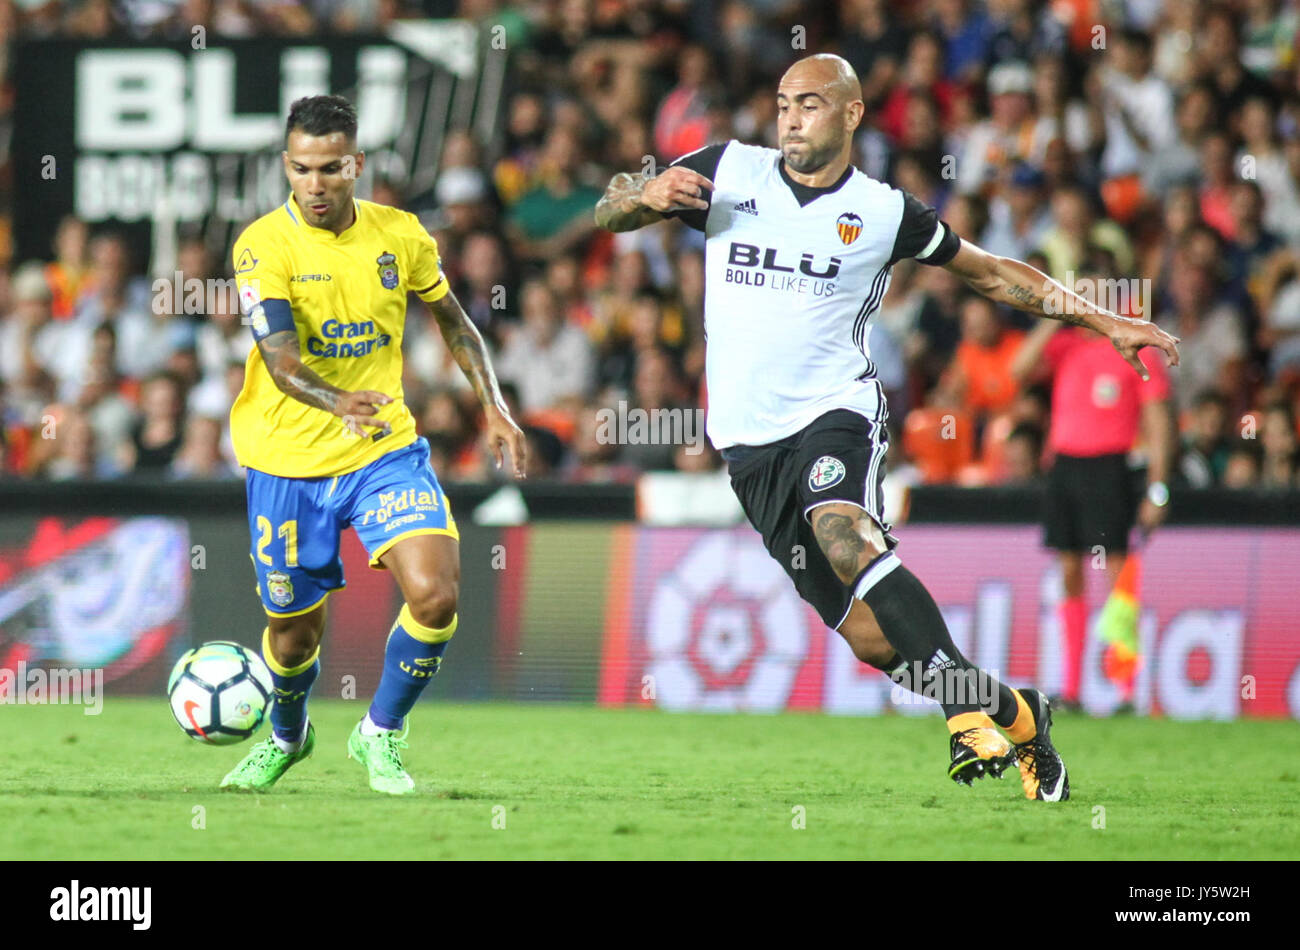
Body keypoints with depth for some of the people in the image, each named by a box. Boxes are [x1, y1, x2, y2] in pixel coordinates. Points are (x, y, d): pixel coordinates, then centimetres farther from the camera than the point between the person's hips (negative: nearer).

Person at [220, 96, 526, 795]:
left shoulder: (400, 235, -3)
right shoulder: (265, 245, -15)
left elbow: (452, 320, 16)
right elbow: (281, 361, -27)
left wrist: (492, 405, 8)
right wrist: (339, 403, -46)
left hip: (386, 450, 2)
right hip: (288, 459, -2)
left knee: (435, 593, -19)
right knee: (295, 630, 10)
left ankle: (380, 737, 4)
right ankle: (286, 737, 44)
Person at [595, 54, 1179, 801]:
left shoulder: (885, 213, 3)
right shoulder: (726, 171, 5)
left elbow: (990, 273, 14)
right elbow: (609, 214, 7)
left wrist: (1102, 321, 10)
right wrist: (648, 194, -17)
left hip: (835, 409, -2)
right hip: (749, 437, 3)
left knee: (845, 538, -34)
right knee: (865, 630, -2)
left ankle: (969, 709, -32)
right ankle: (1010, 713, 14)